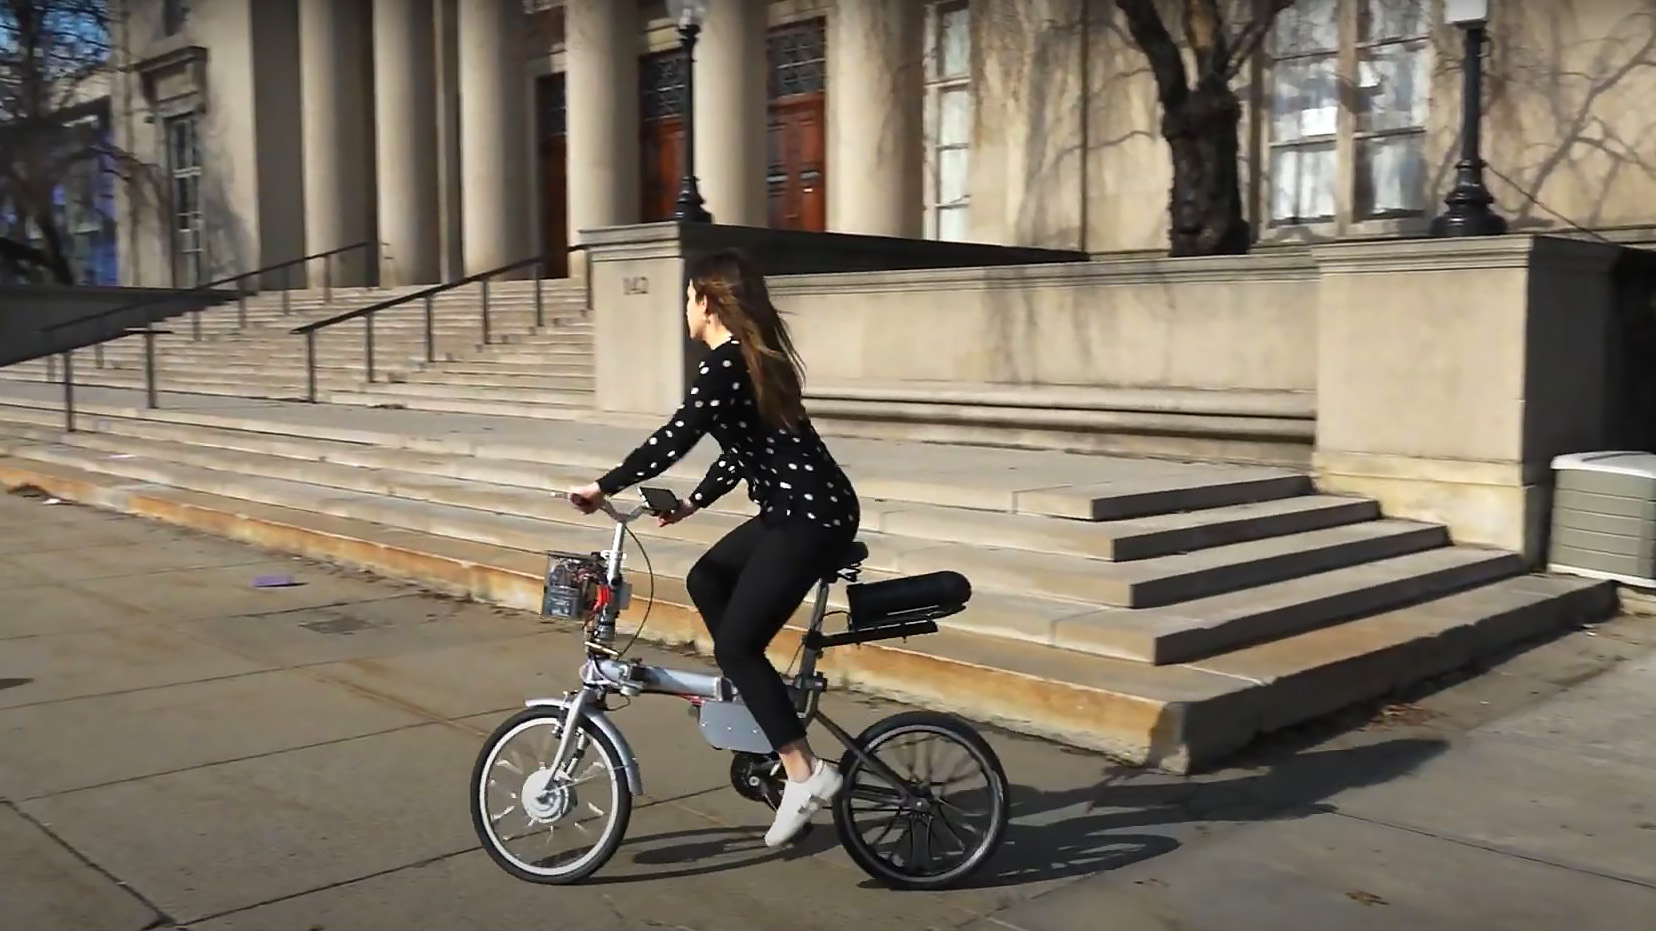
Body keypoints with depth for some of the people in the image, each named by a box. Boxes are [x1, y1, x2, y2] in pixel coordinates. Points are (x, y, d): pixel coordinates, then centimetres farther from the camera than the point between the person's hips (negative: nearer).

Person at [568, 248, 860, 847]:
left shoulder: (725, 362, -14)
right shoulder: (751, 355, 17)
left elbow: (674, 439, -20)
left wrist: (605, 488, -12)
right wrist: (693, 503, 23)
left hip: (812, 517, -10)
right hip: (802, 508, 10)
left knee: (735, 644, -7)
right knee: (705, 580, 19)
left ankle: (805, 773, -5)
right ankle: (762, 710, 24)